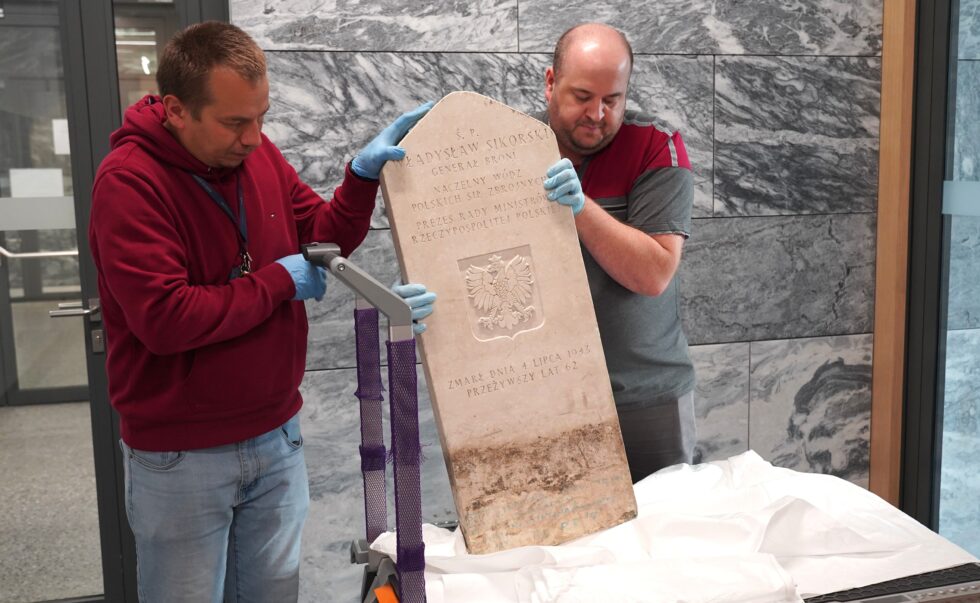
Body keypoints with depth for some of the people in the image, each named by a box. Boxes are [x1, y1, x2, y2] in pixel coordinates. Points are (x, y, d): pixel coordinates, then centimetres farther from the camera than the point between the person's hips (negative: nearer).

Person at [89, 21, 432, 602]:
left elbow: (323, 239, 8)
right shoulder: (129, 181, -19)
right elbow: (164, 319, -27)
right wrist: (279, 281, -17)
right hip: (181, 459, -5)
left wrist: (364, 173, -9)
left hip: (277, 437, 5)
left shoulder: (257, 152, -1)